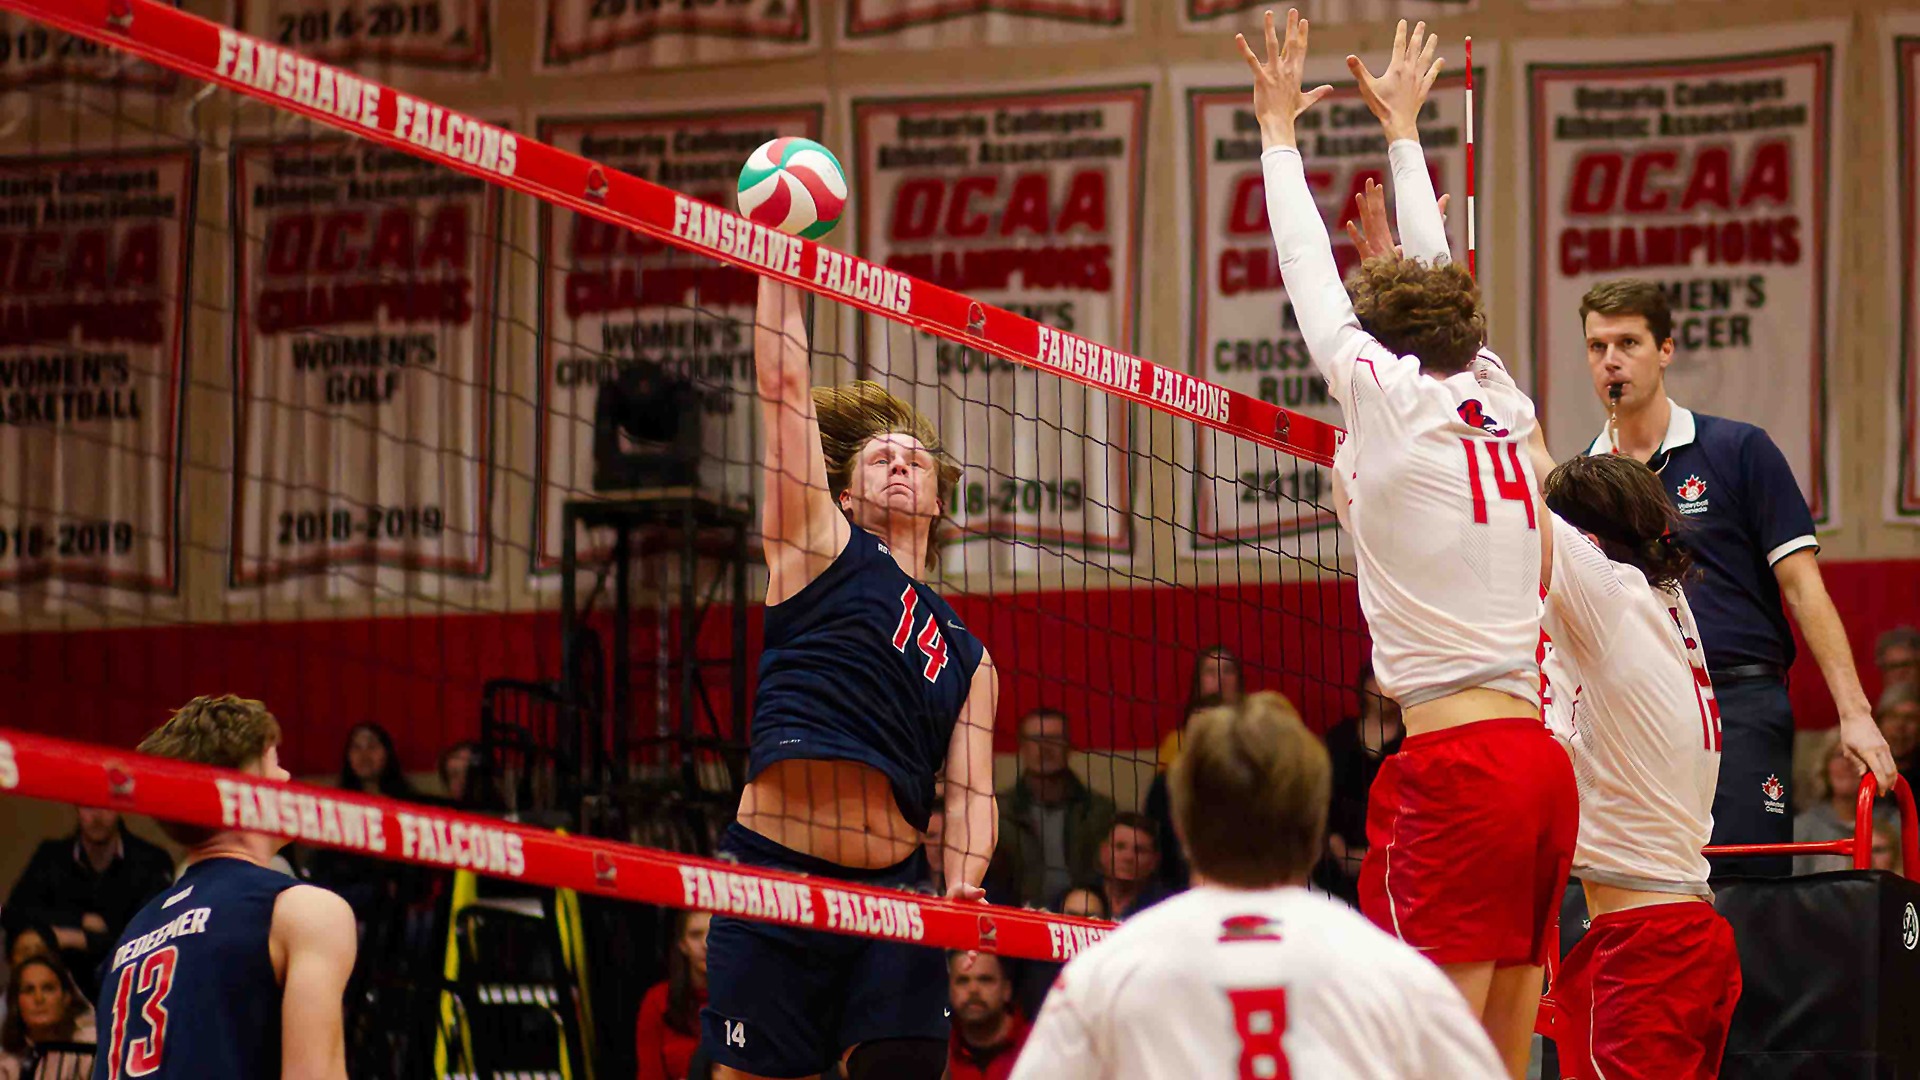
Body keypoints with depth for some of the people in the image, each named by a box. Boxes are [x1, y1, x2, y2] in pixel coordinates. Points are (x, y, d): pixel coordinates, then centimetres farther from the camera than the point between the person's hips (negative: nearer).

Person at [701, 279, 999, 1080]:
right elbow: (783, 379, 5)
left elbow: (969, 795, 9)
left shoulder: (966, 655, 19)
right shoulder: (819, 547, 10)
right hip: (772, 875, -3)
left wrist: (962, 886, -11)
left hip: (894, 893, 3)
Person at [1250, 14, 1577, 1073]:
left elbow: (1311, 275, 10)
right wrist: (1403, 127, 41)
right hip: (1541, 760, 7)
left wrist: (1279, 129, 23)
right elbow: (1437, 276, 28)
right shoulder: (1499, 403, 13)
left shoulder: (1389, 398, -2)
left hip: (1453, 769, -7)